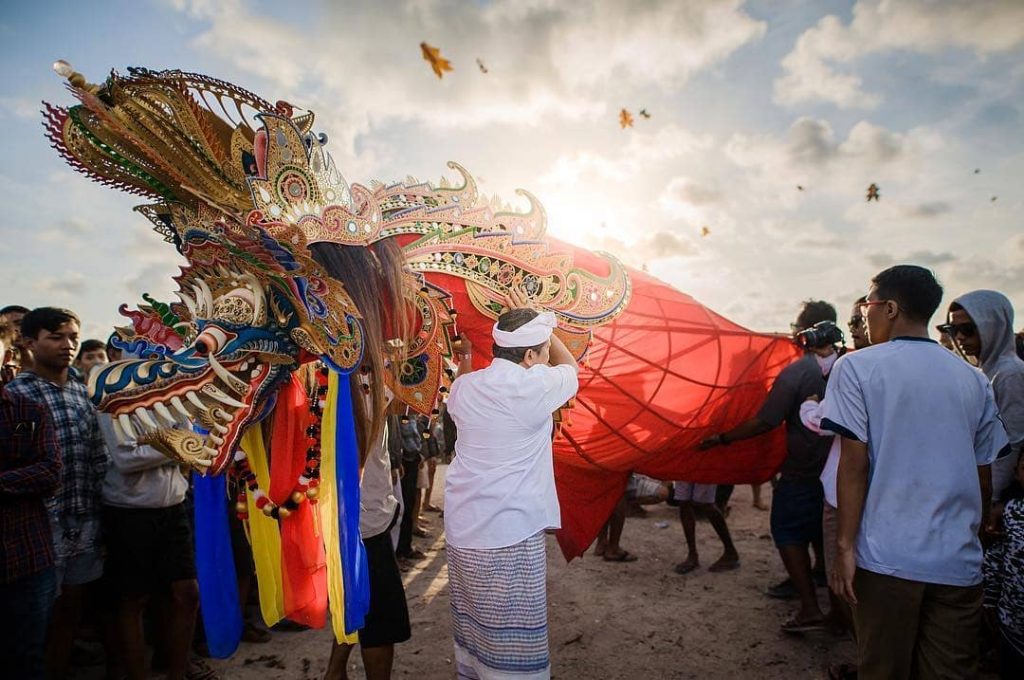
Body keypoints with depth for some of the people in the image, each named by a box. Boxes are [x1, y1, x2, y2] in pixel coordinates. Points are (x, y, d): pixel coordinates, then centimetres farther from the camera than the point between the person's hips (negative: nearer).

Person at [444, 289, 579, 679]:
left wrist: (465, 361, 39)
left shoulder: (465, 386, 4)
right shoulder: (534, 386, -13)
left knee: (473, 632, 19)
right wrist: (530, 317, 17)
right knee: (515, 648, 5)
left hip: (462, 531, 7)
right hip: (510, 536, -7)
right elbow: (569, 365, 9)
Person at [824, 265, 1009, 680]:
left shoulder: (856, 368, -6)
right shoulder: (973, 379, 8)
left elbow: (854, 463, -11)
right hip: (959, 561, 4)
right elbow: (984, 477, 12)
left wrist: (845, 545, -7)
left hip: (886, 556, -4)